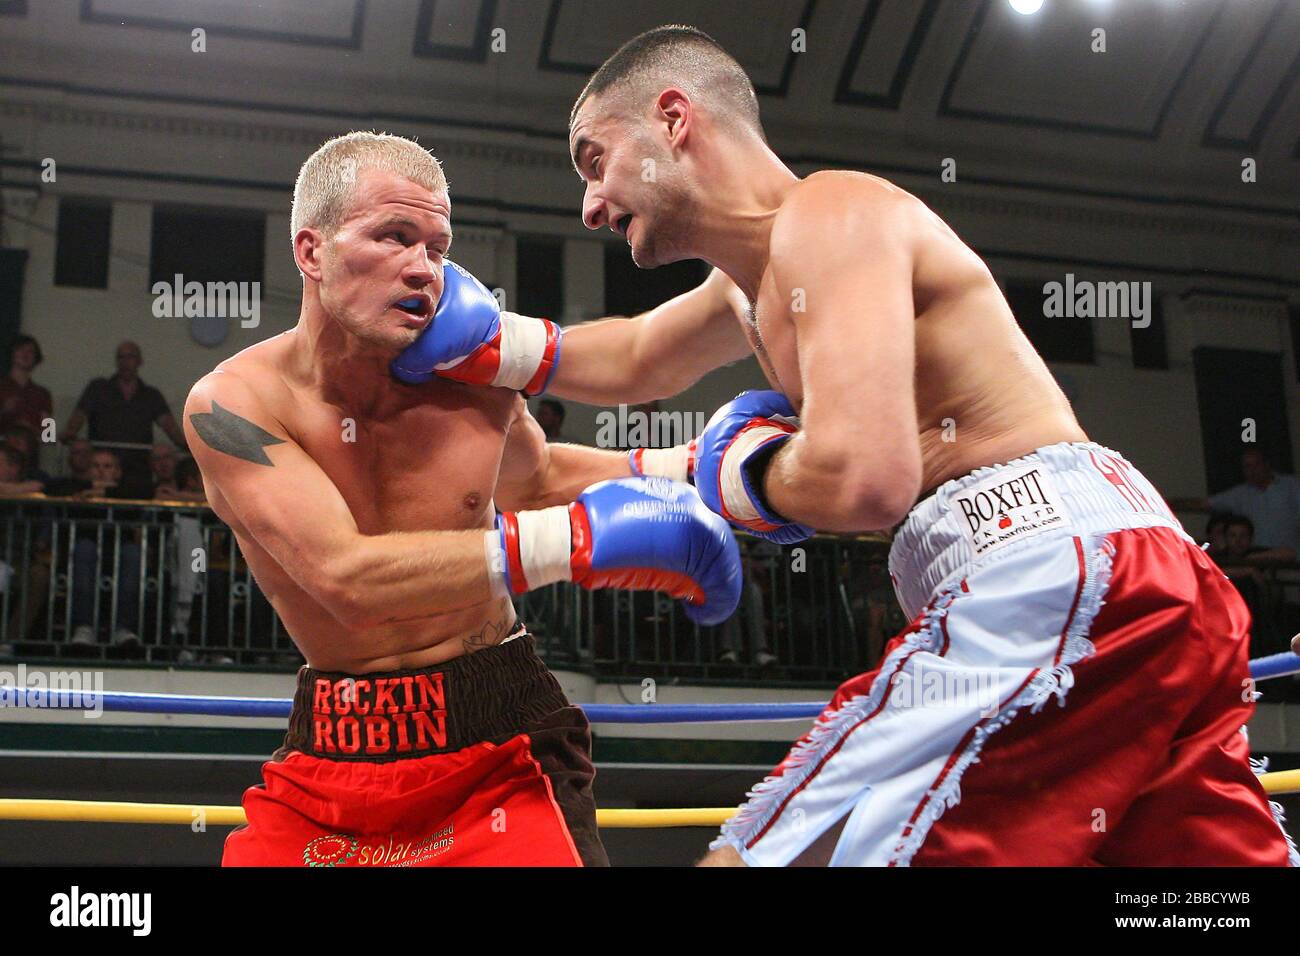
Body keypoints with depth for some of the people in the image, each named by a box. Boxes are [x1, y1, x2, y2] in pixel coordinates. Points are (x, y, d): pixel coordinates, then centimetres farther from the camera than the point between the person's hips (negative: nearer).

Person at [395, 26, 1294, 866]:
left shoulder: (829, 211, -7)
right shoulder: (753, 283, 23)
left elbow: (863, 478, -22)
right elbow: (635, 360, 43)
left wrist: (739, 474, -1)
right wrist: (483, 343, 31)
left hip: (1048, 577, -11)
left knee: (756, 855, -14)